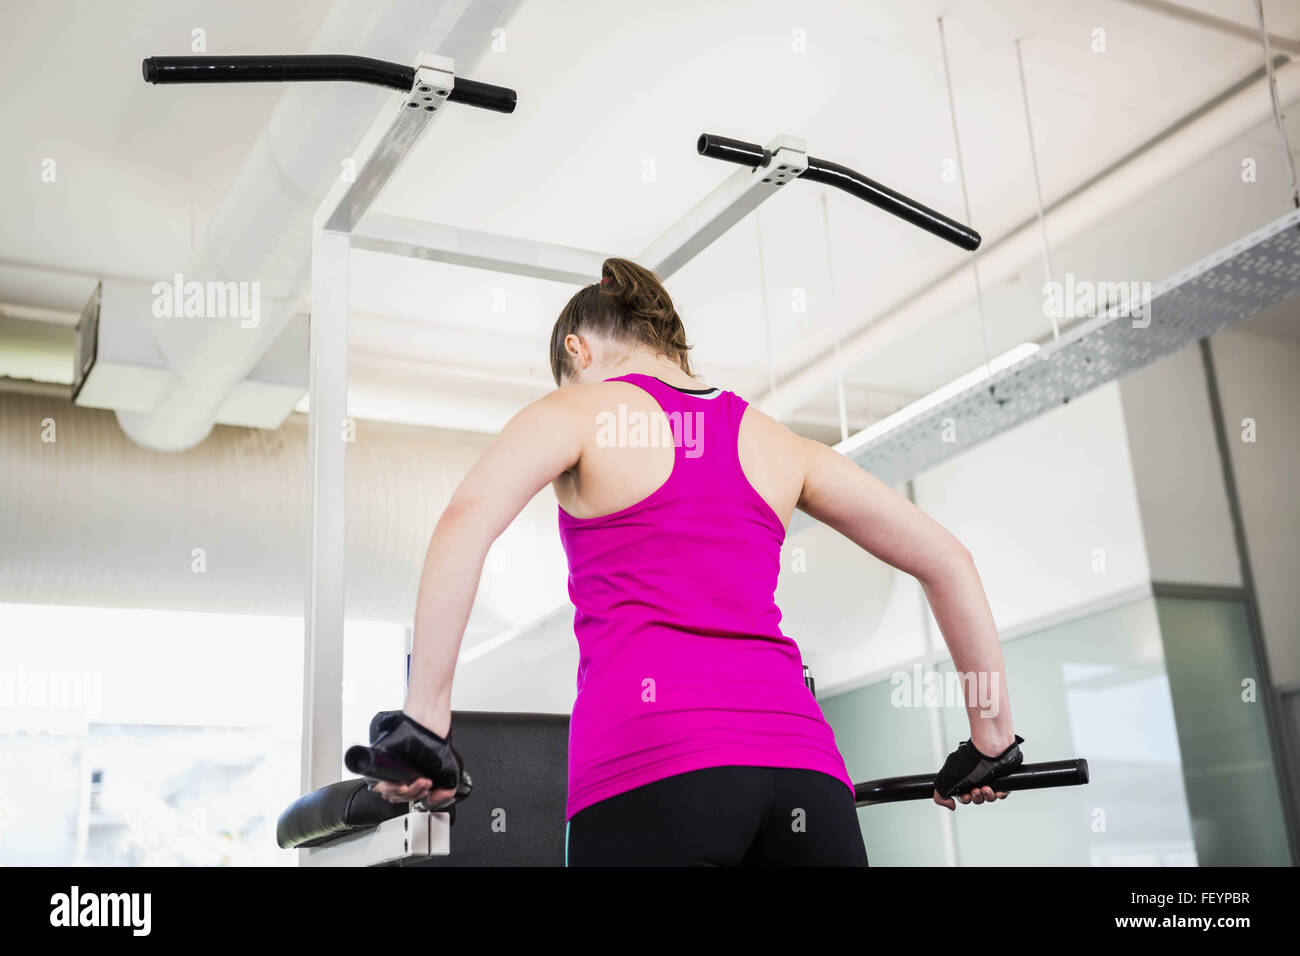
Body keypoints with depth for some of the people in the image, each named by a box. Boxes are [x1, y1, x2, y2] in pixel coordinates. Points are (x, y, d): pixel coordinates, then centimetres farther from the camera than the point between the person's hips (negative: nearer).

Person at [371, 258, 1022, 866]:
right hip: (802, 768, 5)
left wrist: (424, 718, -10)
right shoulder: (777, 442, 22)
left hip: (649, 764, -4)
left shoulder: (576, 412, 9)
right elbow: (946, 559, 21)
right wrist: (991, 733, 24)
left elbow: (468, 519, -11)